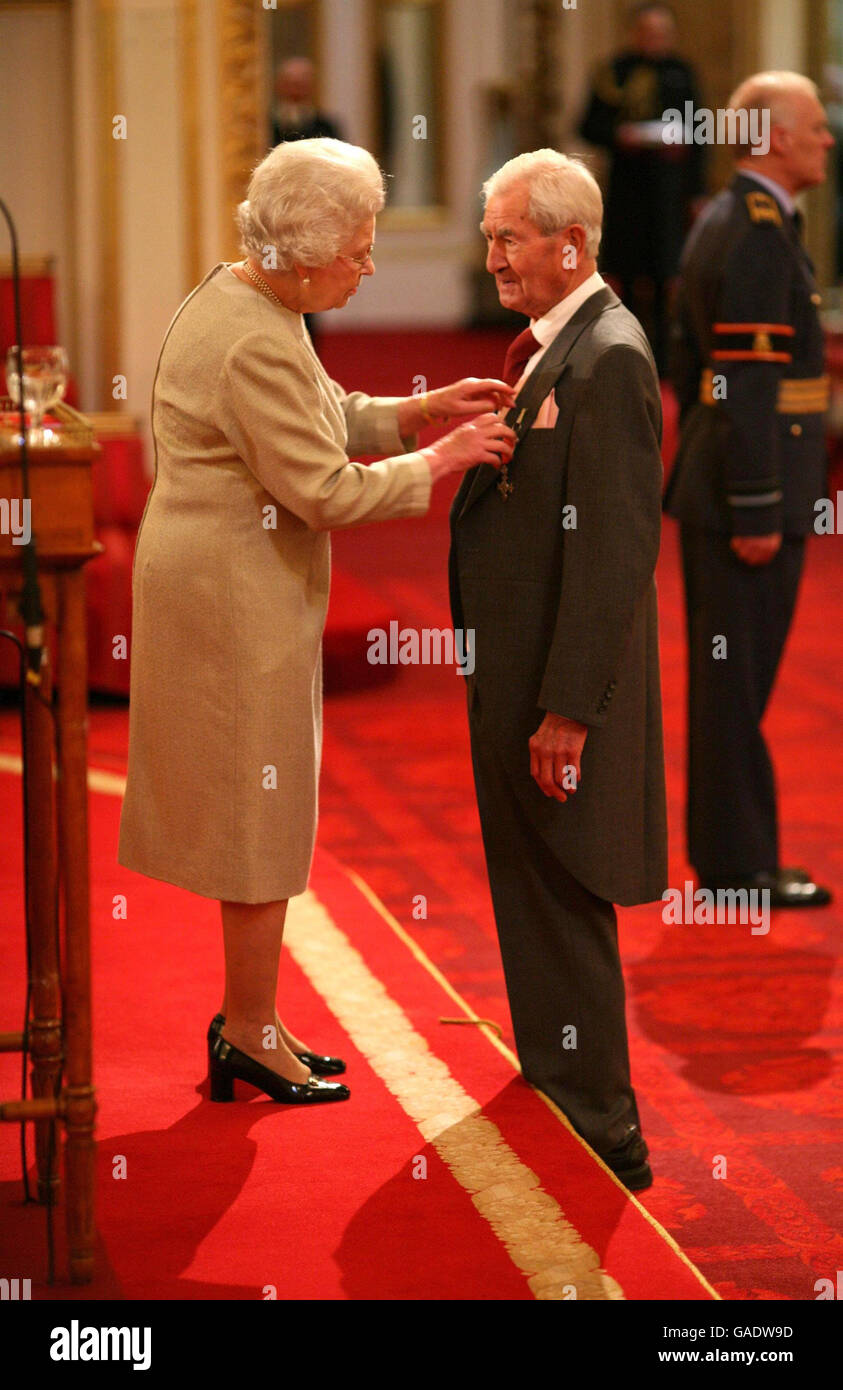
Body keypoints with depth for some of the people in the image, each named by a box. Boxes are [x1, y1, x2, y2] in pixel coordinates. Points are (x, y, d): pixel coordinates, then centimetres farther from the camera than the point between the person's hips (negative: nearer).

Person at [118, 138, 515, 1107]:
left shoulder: (236, 296, 8)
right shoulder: (258, 344, -24)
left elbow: (321, 416, 19)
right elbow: (324, 490, -23)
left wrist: (419, 410, 7)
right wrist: (439, 460, -13)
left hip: (229, 585, 10)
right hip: (235, 600, -10)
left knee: (253, 809, 17)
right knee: (259, 811, 2)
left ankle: (248, 1020, 27)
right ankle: (252, 1036, 14)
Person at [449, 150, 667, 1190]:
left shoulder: (608, 359, -19)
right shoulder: (549, 347, 12)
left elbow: (614, 550, -23)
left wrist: (566, 713, -23)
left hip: (560, 689, -10)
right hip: (514, 675, 10)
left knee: (562, 908, -1)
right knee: (533, 901, 18)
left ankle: (599, 1135, 10)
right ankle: (560, 1097, 32)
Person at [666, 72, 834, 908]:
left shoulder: (717, 224, 14)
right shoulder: (760, 234, -17)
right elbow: (746, 381, -21)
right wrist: (755, 512, -21)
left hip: (711, 490, 10)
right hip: (748, 494, -10)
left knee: (722, 676, 14)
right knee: (739, 680, -3)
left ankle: (722, 849, 23)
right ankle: (738, 865, 4)